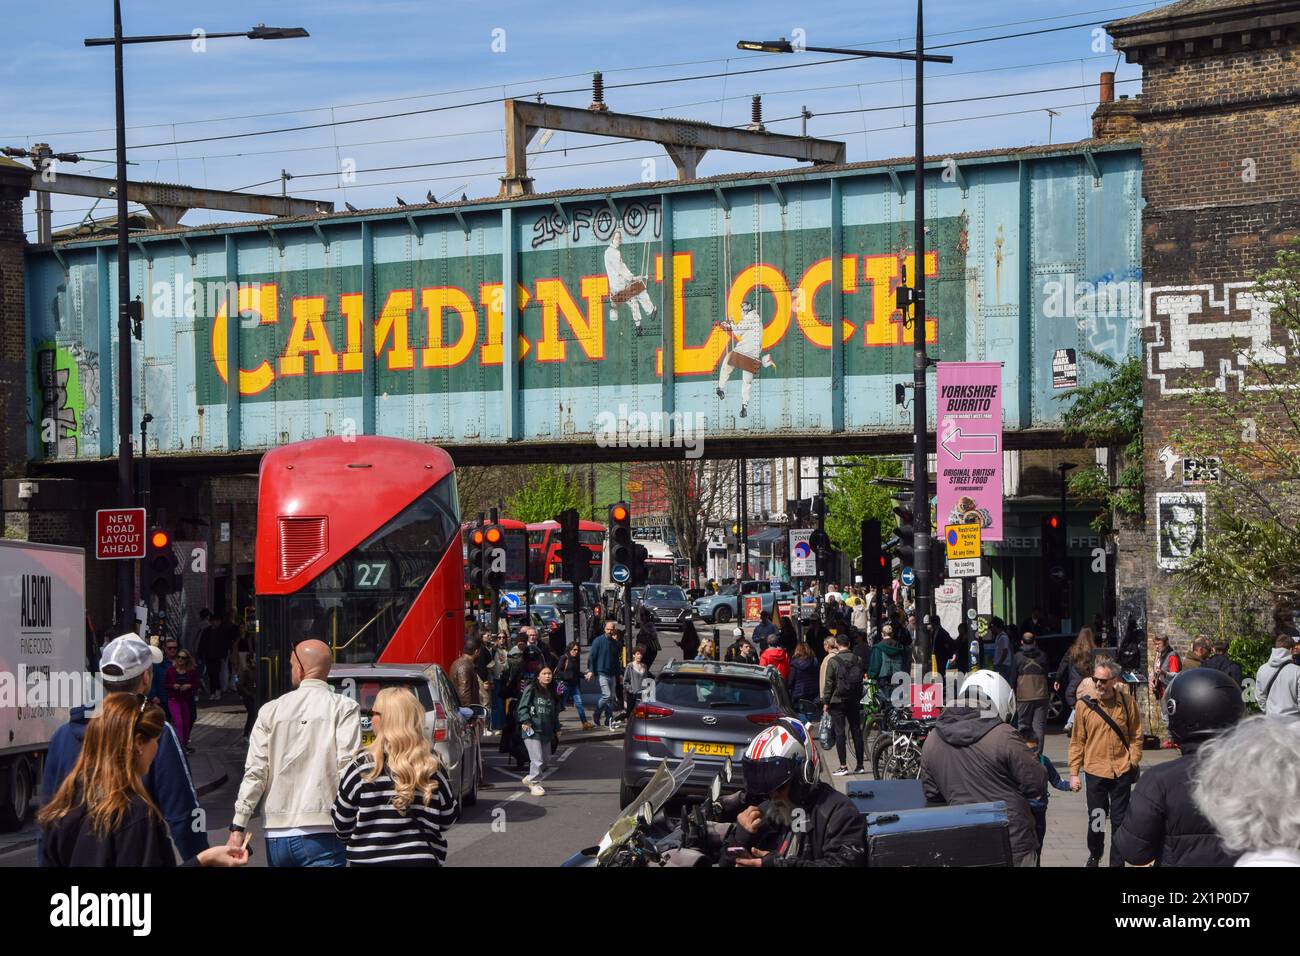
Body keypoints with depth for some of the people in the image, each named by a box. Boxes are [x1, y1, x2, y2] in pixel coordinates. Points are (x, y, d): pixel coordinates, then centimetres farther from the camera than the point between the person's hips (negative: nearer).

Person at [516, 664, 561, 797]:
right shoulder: (531, 690, -4)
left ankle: (530, 778, 30)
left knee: (545, 758, 11)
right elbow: (523, 707, -6)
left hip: (546, 731, 7)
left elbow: (555, 712, 24)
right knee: (537, 759, -11)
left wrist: (557, 729, 23)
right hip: (532, 730, -7)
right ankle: (535, 785, 3)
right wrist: (525, 721, -20)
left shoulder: (552, 693, 16)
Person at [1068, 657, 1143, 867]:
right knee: (1095, 819, 11)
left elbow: (1136, 737, 5)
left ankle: (1117, 863, 16)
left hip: (1121, 772, 0)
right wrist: (1074, 773, 0)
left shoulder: (1128, 703, -3)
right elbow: (1077, 741, 2)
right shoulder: (1084, 704, -3)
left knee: (1119, 821, 5)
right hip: (1095, 771, 0)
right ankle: (1094, 856, 35)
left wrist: (1133, 762, -5)